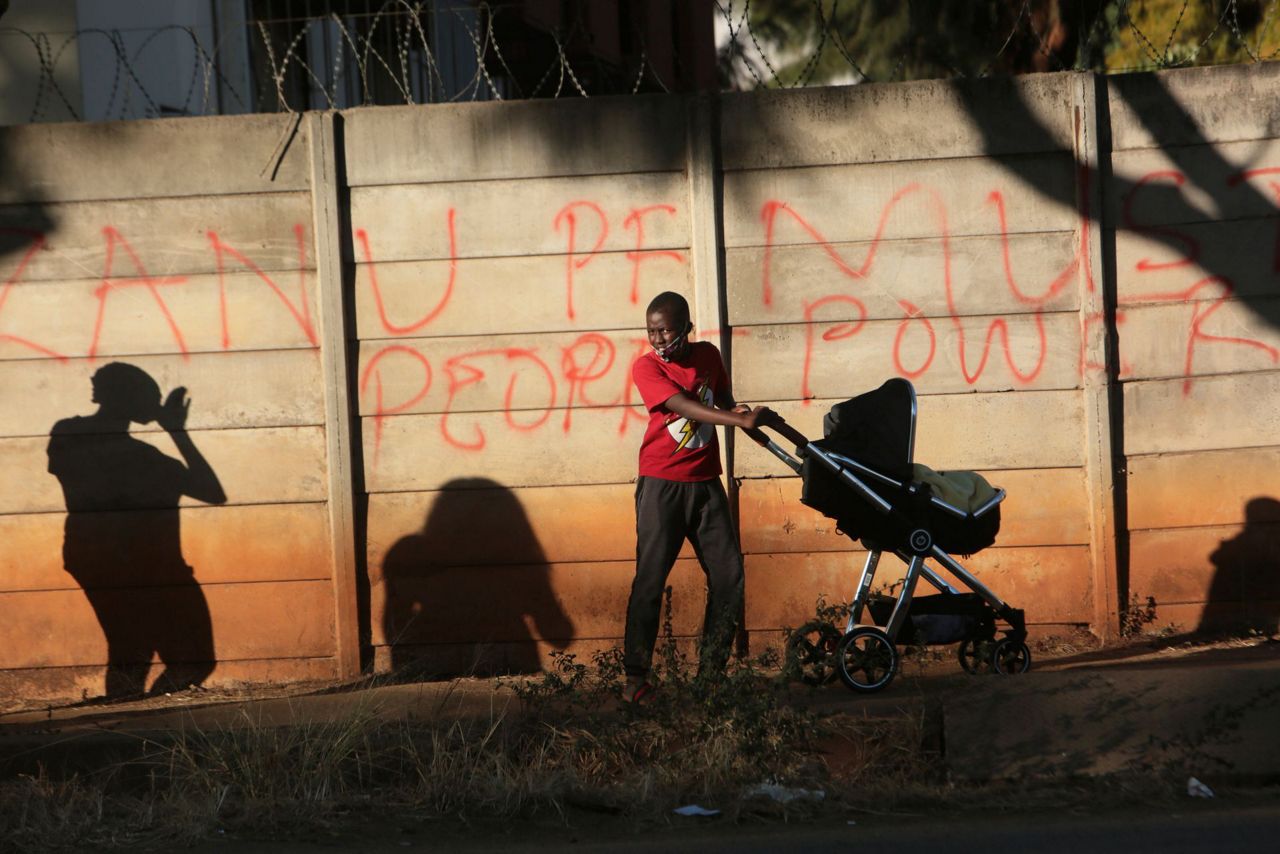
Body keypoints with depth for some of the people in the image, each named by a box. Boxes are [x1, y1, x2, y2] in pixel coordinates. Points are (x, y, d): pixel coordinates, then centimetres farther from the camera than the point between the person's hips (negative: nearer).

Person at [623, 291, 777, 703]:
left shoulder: (708, 355, 6)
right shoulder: (647, 367, -10)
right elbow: (684, 407, -24)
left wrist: (741, 413, -4)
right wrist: (743, 420, -34)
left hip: (705, 482, 5)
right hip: (662, 483, -5)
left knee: (728, 575, 1)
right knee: (651, 577, -9)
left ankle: (712, 669, 10)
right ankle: (636, 676, -5)